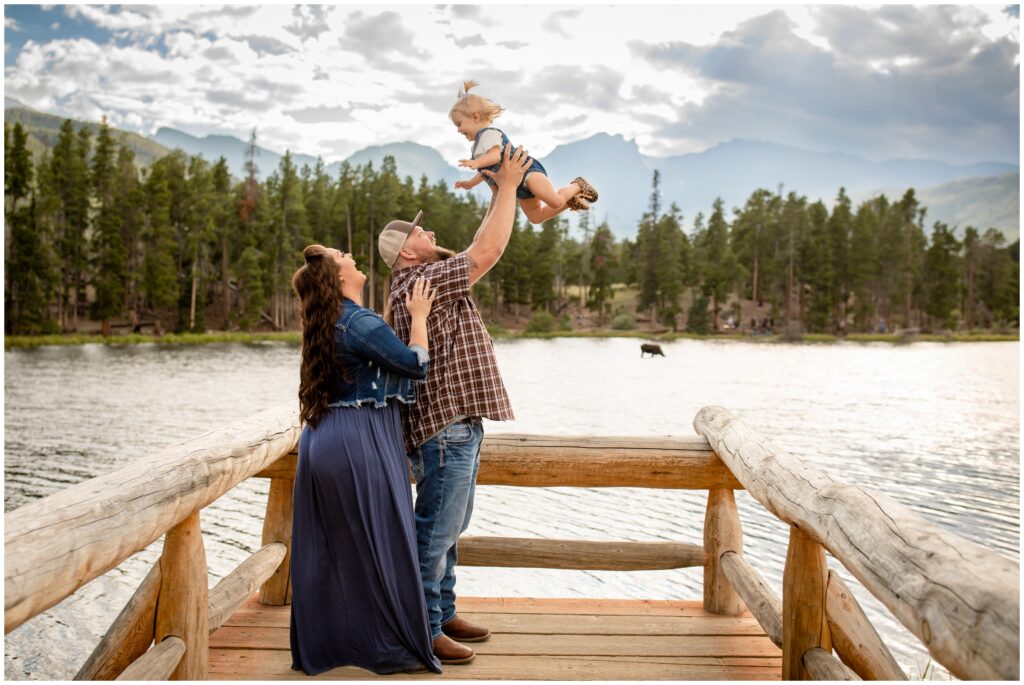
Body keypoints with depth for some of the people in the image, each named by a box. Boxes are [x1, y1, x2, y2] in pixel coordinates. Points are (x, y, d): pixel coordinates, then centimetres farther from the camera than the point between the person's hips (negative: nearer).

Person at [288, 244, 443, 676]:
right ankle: (391, 649, 13)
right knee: (378, 547, 2)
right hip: (359, 445, -9)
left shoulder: (326, 324, 14)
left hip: (322, 441, 9)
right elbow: (416, 365, -14)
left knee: (325, 550, 14)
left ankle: (320, 646, 26)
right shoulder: (360, 322, -16)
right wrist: (418, 316, -1)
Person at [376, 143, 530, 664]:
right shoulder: (421, 281, -15)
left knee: (448, 529, 18)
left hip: (458, 425, 11)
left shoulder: (428, 280, 18)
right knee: (436, 533, -3)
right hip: (445, 429, -11)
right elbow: (486, 253, -19)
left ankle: (444, 614, 30)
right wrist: (507, 187, -12)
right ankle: (425, 631, 7)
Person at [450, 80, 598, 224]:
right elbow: (488, 171, 34)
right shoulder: (478, 145, 23)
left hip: (527, 171, -10)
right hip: (520, 187, 11)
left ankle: (577, 186, 7)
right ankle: (570, 200, 17)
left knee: (555, 201, -21)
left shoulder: (488, 133, -10)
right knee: (536, 217, 10)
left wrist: (476, 163, -44)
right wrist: (469, 183, 35)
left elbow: (495, 155, -29)